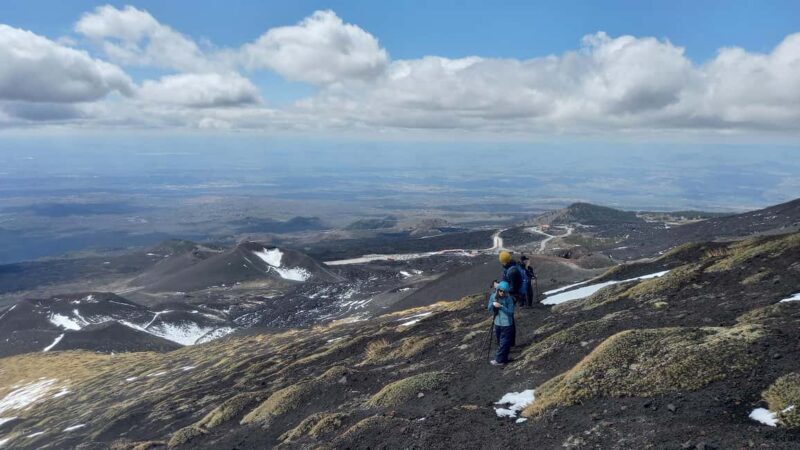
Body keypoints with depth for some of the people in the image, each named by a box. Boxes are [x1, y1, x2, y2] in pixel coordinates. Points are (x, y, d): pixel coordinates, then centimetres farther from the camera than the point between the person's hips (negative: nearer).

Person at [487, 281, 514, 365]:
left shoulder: (509, 299, -15)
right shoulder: (493, 296, -2)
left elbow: (511, 312, -17)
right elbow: (489, 308, 4)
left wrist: (501, 306, -28)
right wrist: (493, 304, -17)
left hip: (506, 324, -5)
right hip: (497, 323, 5)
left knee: (504, 343, 0)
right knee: (500, 342, 16)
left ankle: (499, 360, 9)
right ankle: (503, 359, 30)